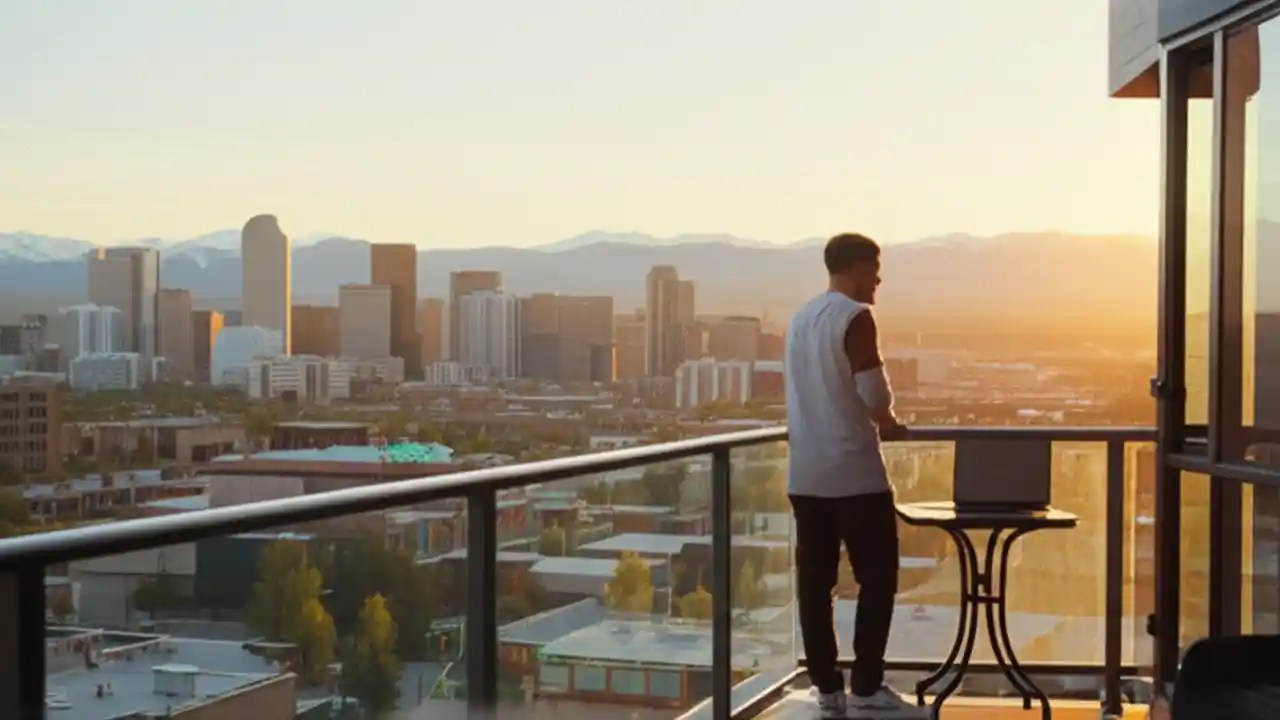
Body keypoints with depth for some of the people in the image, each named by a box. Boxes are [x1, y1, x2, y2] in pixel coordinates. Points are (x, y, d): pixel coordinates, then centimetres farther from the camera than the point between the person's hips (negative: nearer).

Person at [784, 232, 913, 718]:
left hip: (805, 472, 7)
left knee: (814, 580, 6)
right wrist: (887, 423, 3)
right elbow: (873, 391, -17)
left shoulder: (801, 317, 13)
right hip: (853, 471, -7)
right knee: (877, 577, 2)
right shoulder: (855, 317, -12)